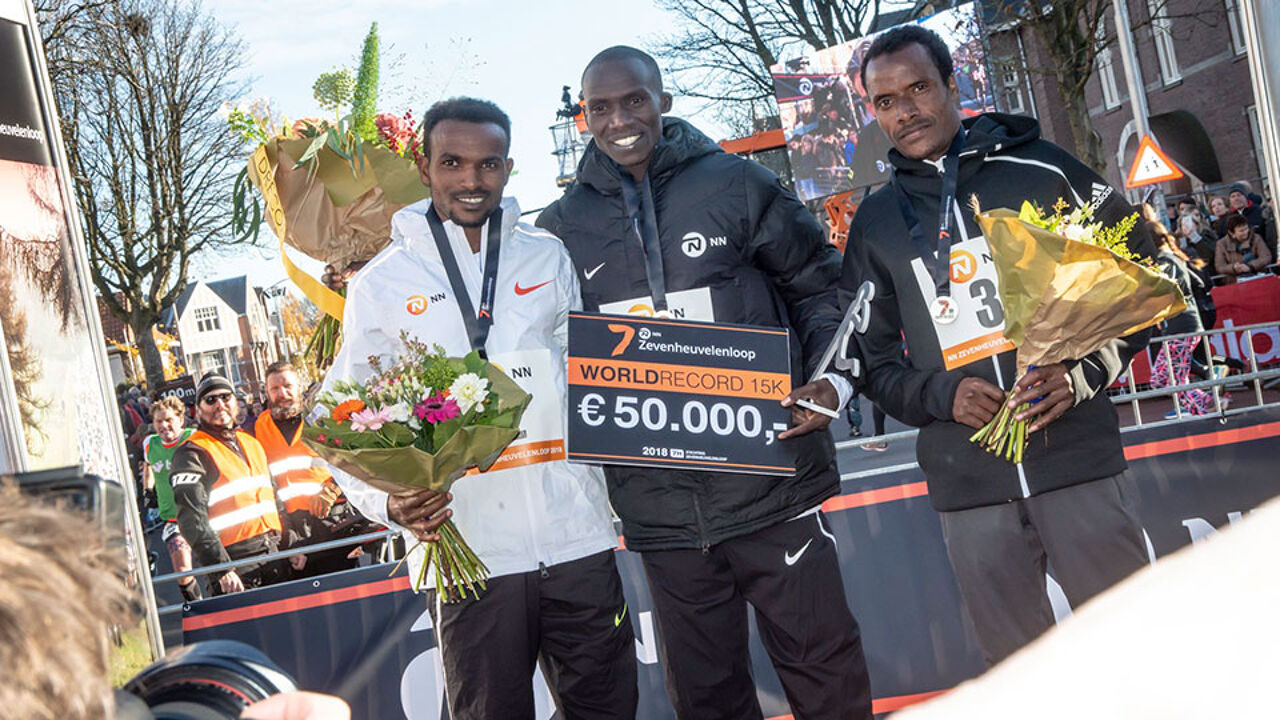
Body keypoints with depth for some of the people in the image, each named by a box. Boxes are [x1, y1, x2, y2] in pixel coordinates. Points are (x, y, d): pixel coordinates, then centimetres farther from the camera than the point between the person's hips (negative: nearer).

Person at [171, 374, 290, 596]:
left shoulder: (252, 444, 19)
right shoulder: (191, 454, -5)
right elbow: (192, 519, -13)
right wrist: (221, 570, -21)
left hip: (273, 553, 7)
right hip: (235, 561, -7)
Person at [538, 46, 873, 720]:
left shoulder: (738, 185, 1)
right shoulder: (563, 227, 6)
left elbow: (821, 289, 6)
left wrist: (831, 382, -9)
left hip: (770, 484, -2)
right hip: (658, 506, 2)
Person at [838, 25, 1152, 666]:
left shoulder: (1040, 169, 3)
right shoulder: (875, 222, 10)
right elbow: (872, 356, 11)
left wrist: (1085, 373, -8)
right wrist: (942, 395, -8)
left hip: (1077, 455, -2)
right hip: (967, 484, 2)